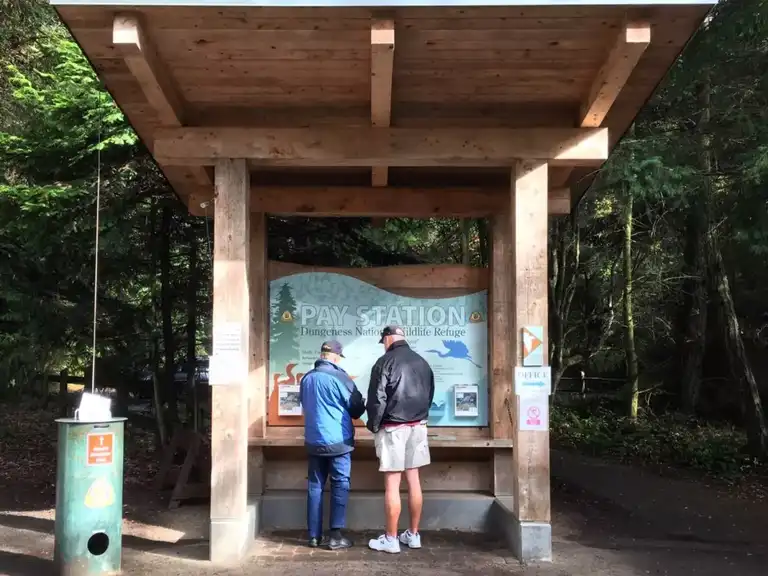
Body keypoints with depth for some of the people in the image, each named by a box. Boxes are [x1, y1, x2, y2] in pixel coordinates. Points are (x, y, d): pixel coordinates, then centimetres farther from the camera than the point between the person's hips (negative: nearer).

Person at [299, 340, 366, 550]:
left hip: (313, 441, 5)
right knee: (340, 486, 1)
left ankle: (314, 536, 11)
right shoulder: (339, 377, -11)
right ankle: (335, 536, -3)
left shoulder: (306, 378, 7)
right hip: (338, 440, -5)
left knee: (314, 486, 9)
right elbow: (357, 408, -3)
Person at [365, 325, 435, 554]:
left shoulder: (385, 362, -10)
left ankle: (390, 539, 3)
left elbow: (376, 399, -12)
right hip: (417, 427, 6)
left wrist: (373, 425, -1)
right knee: (413, 480, 10)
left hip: (392, 429, -6)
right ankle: (413, 534, 16)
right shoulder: (422, 363, 10)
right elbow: (429, 395, 16)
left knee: (392, 484, -2)